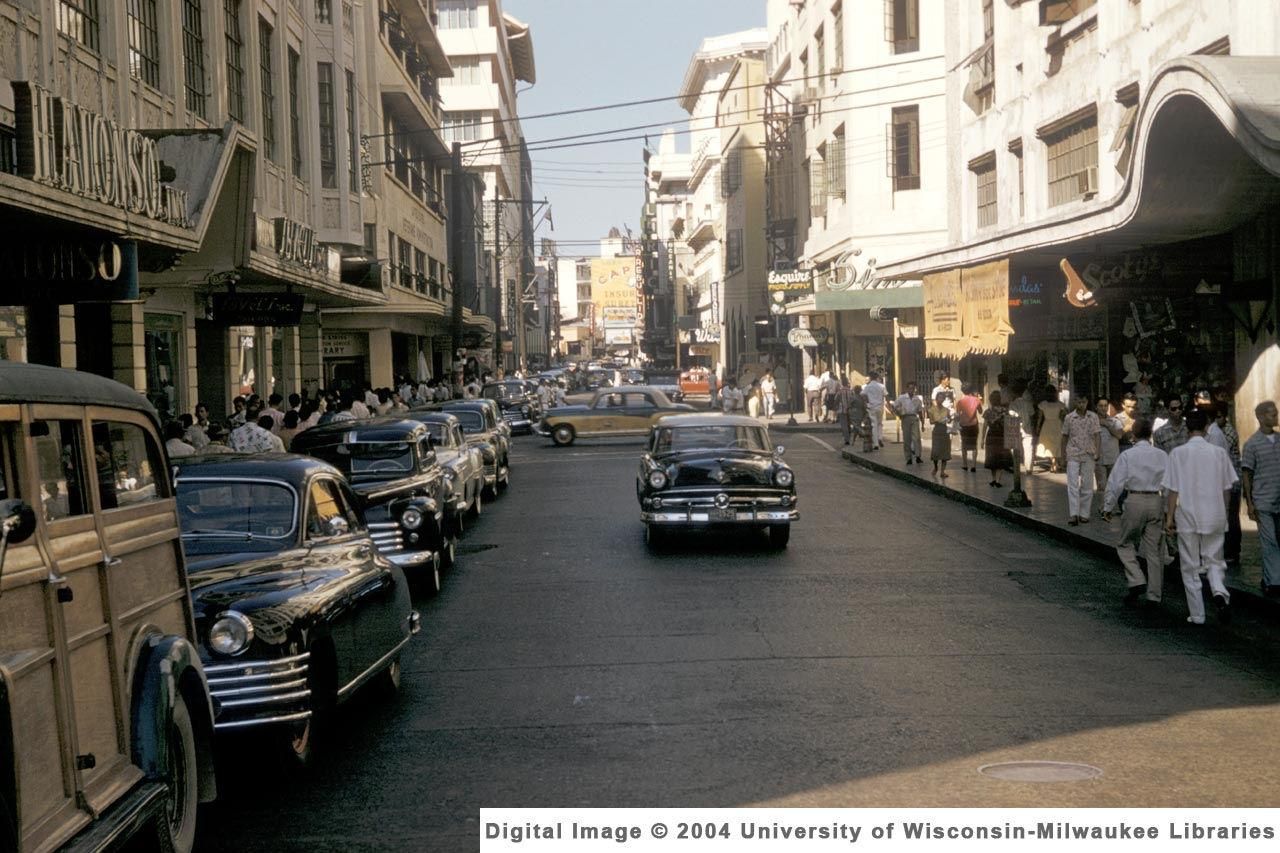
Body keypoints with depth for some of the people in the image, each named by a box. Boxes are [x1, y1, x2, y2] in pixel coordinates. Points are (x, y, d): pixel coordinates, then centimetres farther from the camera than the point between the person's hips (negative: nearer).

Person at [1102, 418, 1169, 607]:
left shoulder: (1127, 455, -4)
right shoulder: (1162, 455, 5)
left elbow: (1115, 483, -5)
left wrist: (1108, 507, 2)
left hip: (1135, 501, -3)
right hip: (1156, 501, 3)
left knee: (1126, 544, 12)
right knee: (1154, 550, 8)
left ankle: (1136, 581, -8)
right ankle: (1154, 595, 12)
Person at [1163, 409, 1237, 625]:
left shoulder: (1178, 453, -7)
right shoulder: (1219, 453, -1)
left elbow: (1172, 489, -8)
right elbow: (1227, 488, 5)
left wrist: (1169, 516, 0)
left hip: (1188, 516, -2)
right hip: (1214, 516, 2)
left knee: (1190, 567, 9)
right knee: (1214, 561, 15)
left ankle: (1197, 615, 11)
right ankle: (1219, 591, -15)